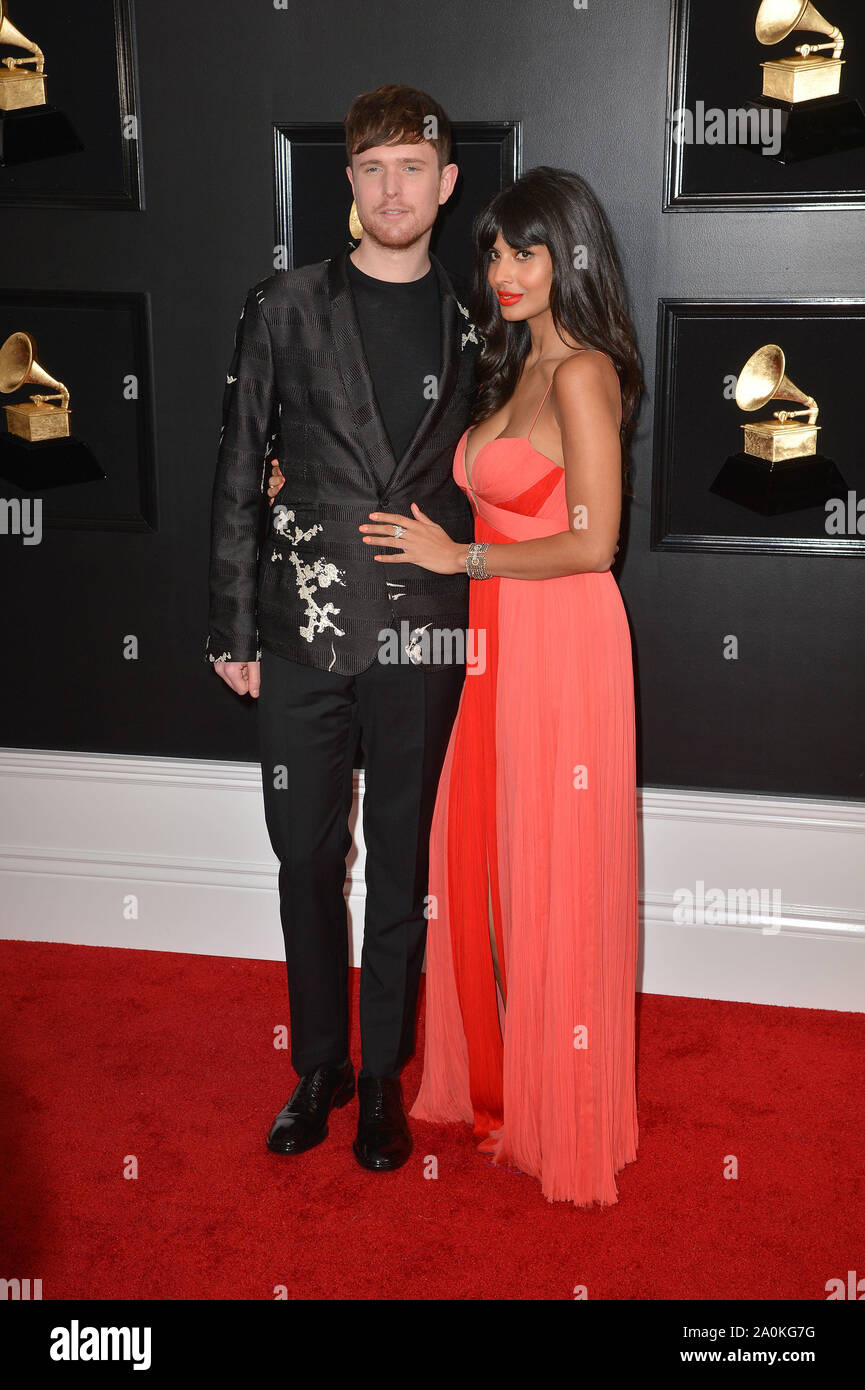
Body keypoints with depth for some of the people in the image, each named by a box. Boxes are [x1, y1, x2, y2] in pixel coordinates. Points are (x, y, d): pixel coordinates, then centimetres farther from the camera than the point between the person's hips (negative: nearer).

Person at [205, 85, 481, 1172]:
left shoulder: (471, 327, 6)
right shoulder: (285, 308, 4)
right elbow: (238, 476, 3)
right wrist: (232, 629, 0)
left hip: (425, 639, 0)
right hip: (304, 632, 0)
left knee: (401, 864, 10)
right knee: (306, 860, 9)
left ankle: (382, 1076, 27)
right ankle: (319, 1065, 29)